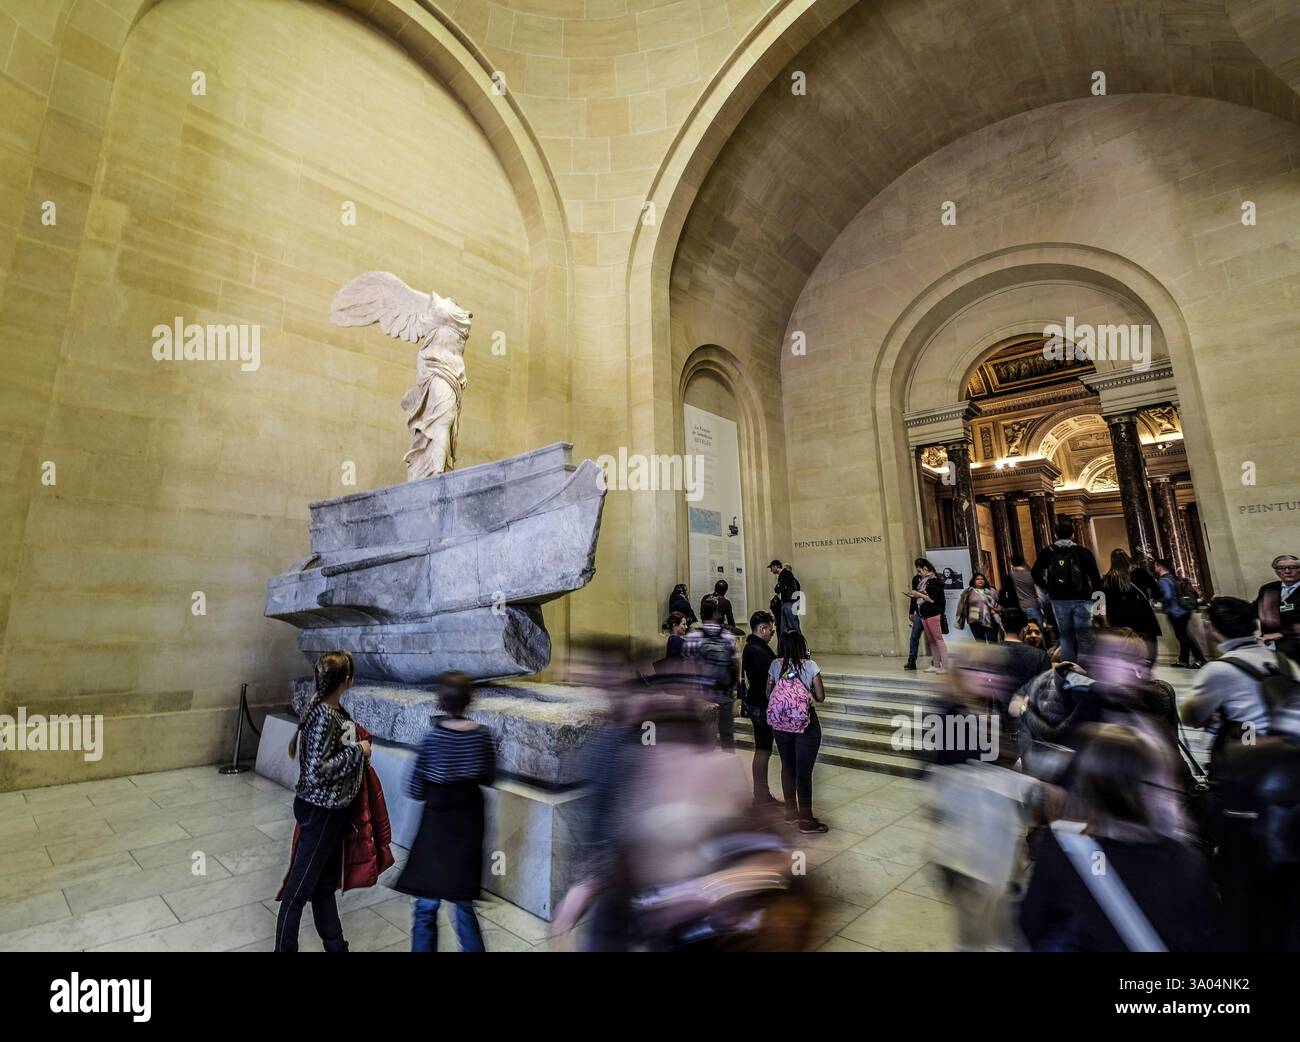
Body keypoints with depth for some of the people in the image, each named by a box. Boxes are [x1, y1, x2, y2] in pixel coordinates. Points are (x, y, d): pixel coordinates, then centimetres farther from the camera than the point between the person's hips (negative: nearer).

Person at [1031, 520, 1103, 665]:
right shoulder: (1083, 551, 0)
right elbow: (1096, 577, -5)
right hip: (1081, 599, -1)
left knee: (1066, 635, 10)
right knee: (1084, 637, 4)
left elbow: (1036, 574, -6)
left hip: (1058, 599, 1)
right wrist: (1091, 592, 7)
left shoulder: (1048, 552, 2)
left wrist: (1048, 588, 6)